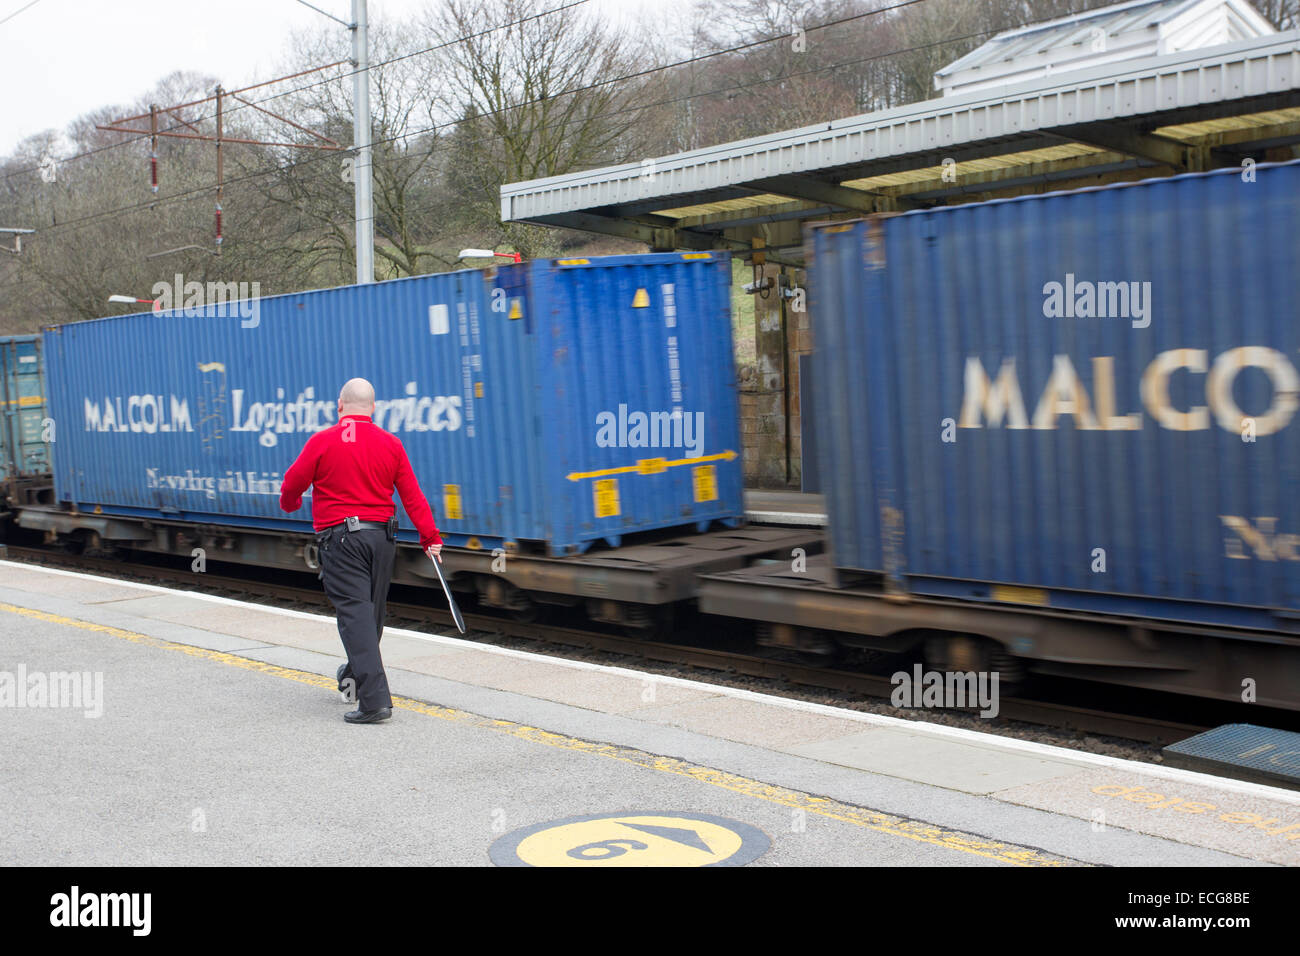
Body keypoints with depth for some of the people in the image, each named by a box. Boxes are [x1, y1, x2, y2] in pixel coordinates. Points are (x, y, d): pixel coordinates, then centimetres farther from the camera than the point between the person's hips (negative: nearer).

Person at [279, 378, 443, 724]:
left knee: (355, 613, -8)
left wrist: (289, 503, 24)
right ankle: (356, 672, 41)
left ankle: (375, 699, -17)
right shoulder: (391, 444, 4)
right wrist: (430, 537, 6)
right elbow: (412, 495, 2)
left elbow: (293, 484, 1)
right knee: (372, 612, 19)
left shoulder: (322, 441, -7)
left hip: (341, 539, -5)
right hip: (382, 537, 5)